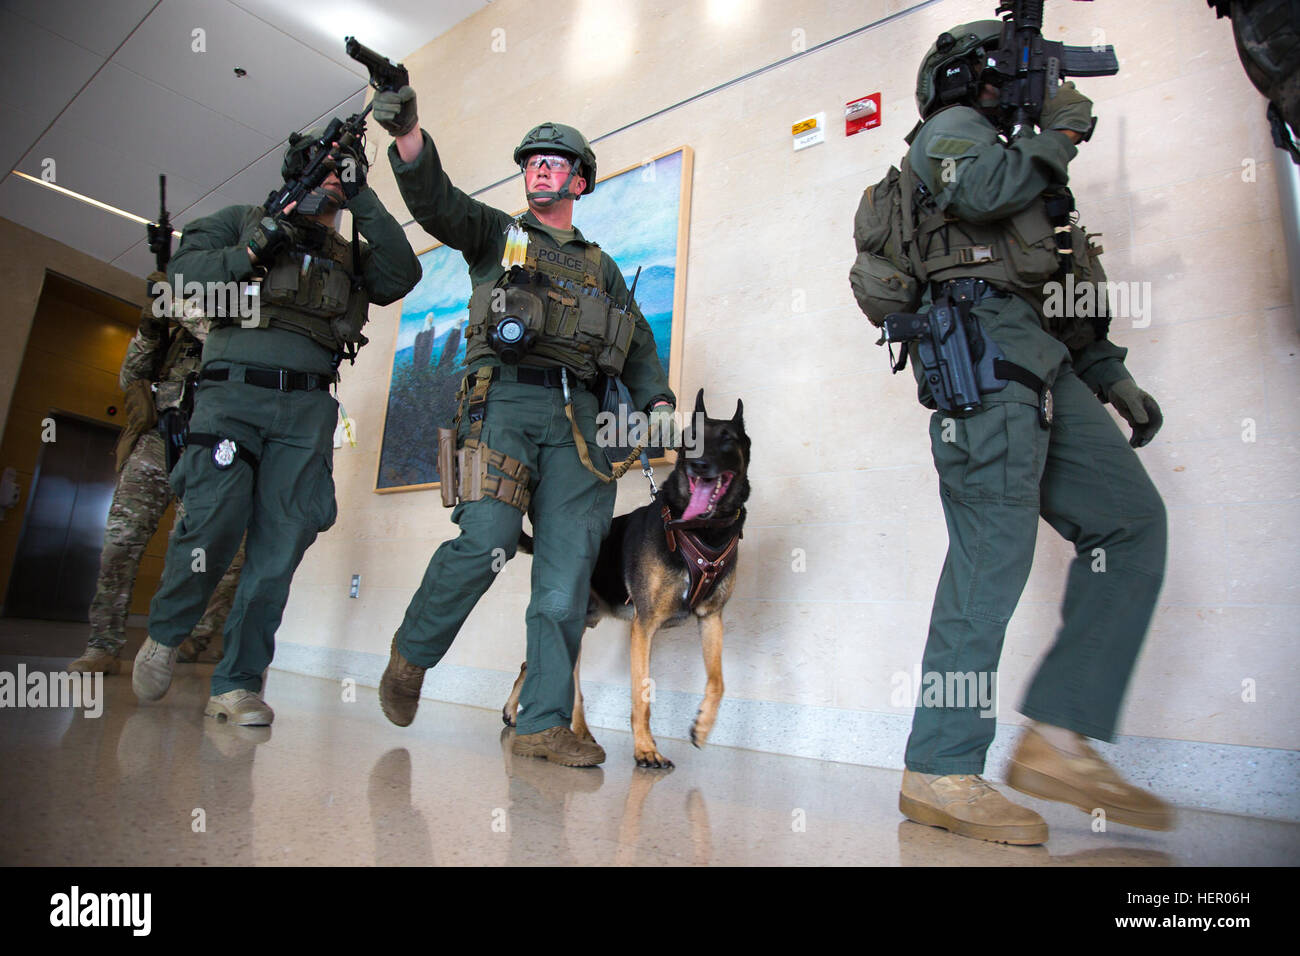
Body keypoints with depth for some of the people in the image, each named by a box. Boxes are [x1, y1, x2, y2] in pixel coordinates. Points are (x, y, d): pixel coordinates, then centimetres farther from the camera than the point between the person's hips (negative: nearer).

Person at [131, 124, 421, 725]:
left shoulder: (348, 254, 25)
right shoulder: (241, 221, 21)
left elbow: (402, 275, 5)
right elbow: (182, 270, 8)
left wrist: (363, 199, 4)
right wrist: (253, 252, -5)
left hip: (307, 408, 2)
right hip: (233, 391, -2)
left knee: (281, 542, -7)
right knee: (215, 519, -16)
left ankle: (237, 684, 1)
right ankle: (163, 636, 13)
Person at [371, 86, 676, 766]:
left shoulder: (602, 267, 28)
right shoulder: (495, 235, 21)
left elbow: (638, 344, 24)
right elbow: (435, 200, 3)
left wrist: (657, 399, 5)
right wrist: (407, 135, -15)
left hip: (576, 415, 3)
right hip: (505, 397, -3)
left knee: (567, 568, -7)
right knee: (486, 543, -20)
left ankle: (544, 725, -2)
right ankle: (411, 653, 8)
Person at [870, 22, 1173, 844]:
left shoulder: (1019, 166, 38)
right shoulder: (951, 126, 13)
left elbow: (1065, 298, 31)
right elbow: (978, 189, -13)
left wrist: (1112, 377, 22)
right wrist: (1056, 136, 5)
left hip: (1039, 362, 9)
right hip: (985, 349, -9)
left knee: (1131, 522, -2)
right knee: (993, 555, -17)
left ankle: (1059, 738, -5)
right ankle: (940, 773, -13)